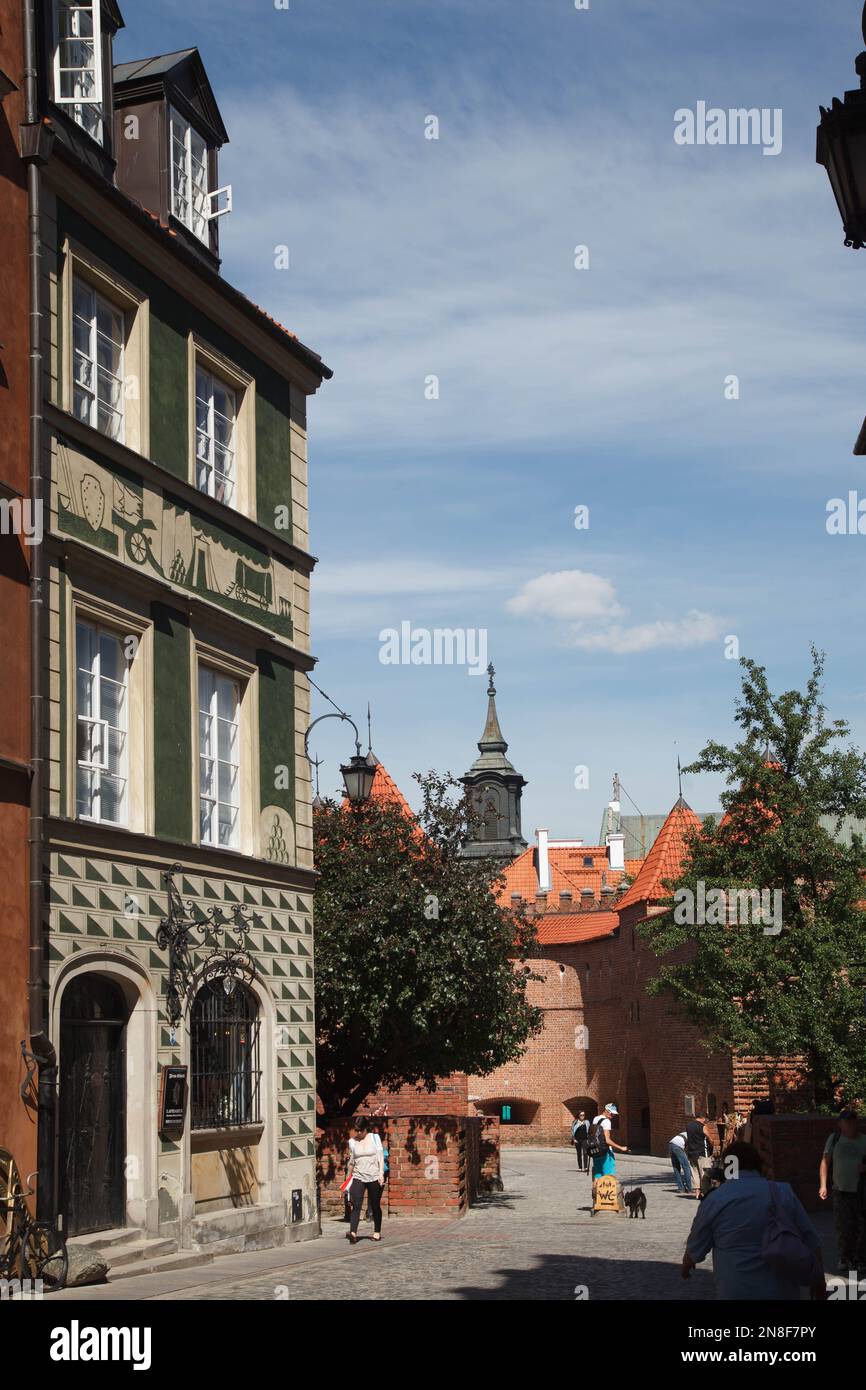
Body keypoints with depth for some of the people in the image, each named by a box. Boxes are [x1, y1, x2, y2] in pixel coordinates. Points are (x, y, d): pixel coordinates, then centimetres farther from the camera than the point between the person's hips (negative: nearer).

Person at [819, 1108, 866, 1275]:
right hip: (841, 1191, -1)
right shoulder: (835, 1139, 6)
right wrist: (823, 1185, 0)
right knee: (844, 1229, -2)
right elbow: (825, 1162, 8)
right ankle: (846, 1260, 10)